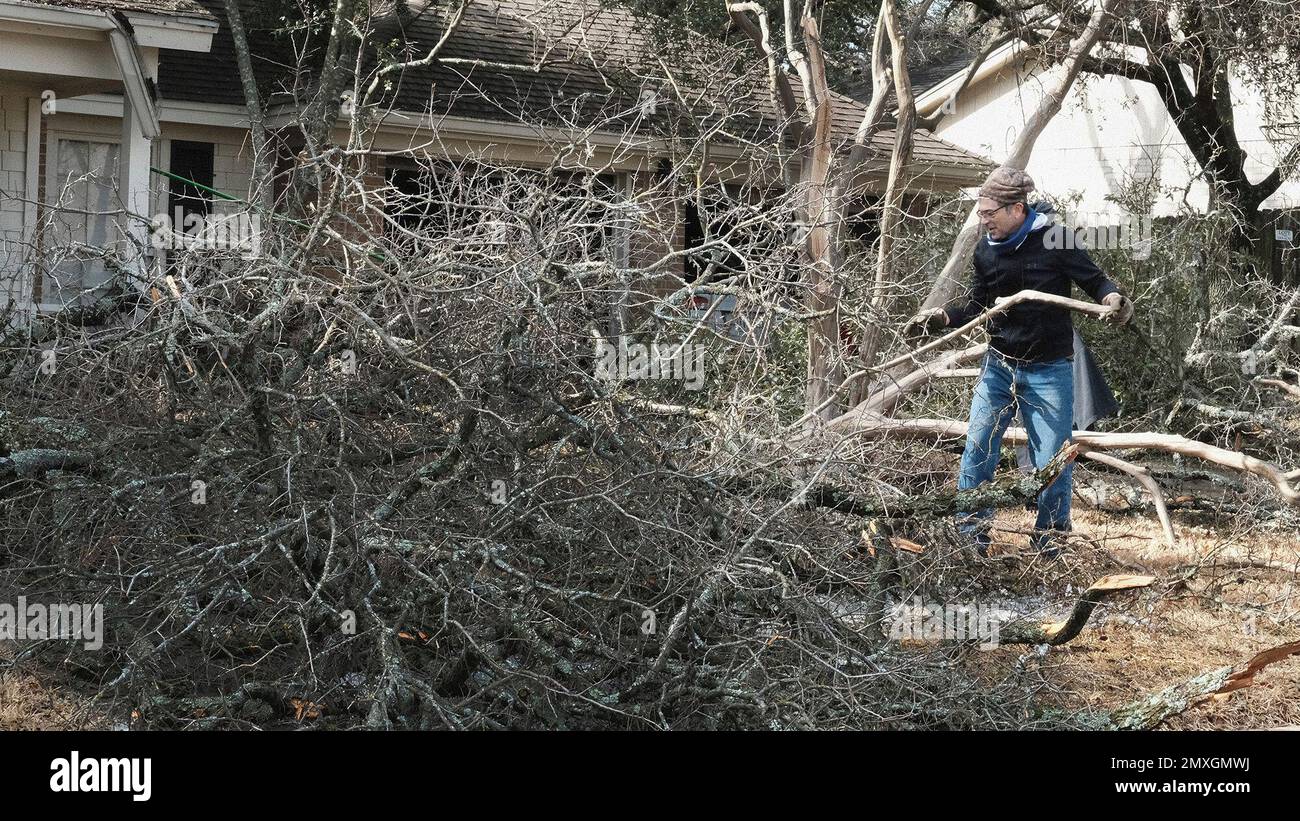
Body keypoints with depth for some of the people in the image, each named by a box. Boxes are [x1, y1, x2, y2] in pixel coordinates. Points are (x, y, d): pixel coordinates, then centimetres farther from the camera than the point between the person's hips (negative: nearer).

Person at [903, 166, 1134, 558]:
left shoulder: (1054, 242, -12)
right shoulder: (986, 251, 2)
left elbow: (1094, 279, -4)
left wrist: (1114, 299, -25)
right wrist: (937, 317, 2)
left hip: (1049, 372, -4)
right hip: (999, 367, 4)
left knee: (1051, 463, 1)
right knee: (976, 453, 3)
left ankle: (1049, 547, 14)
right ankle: (970, 538, 13)